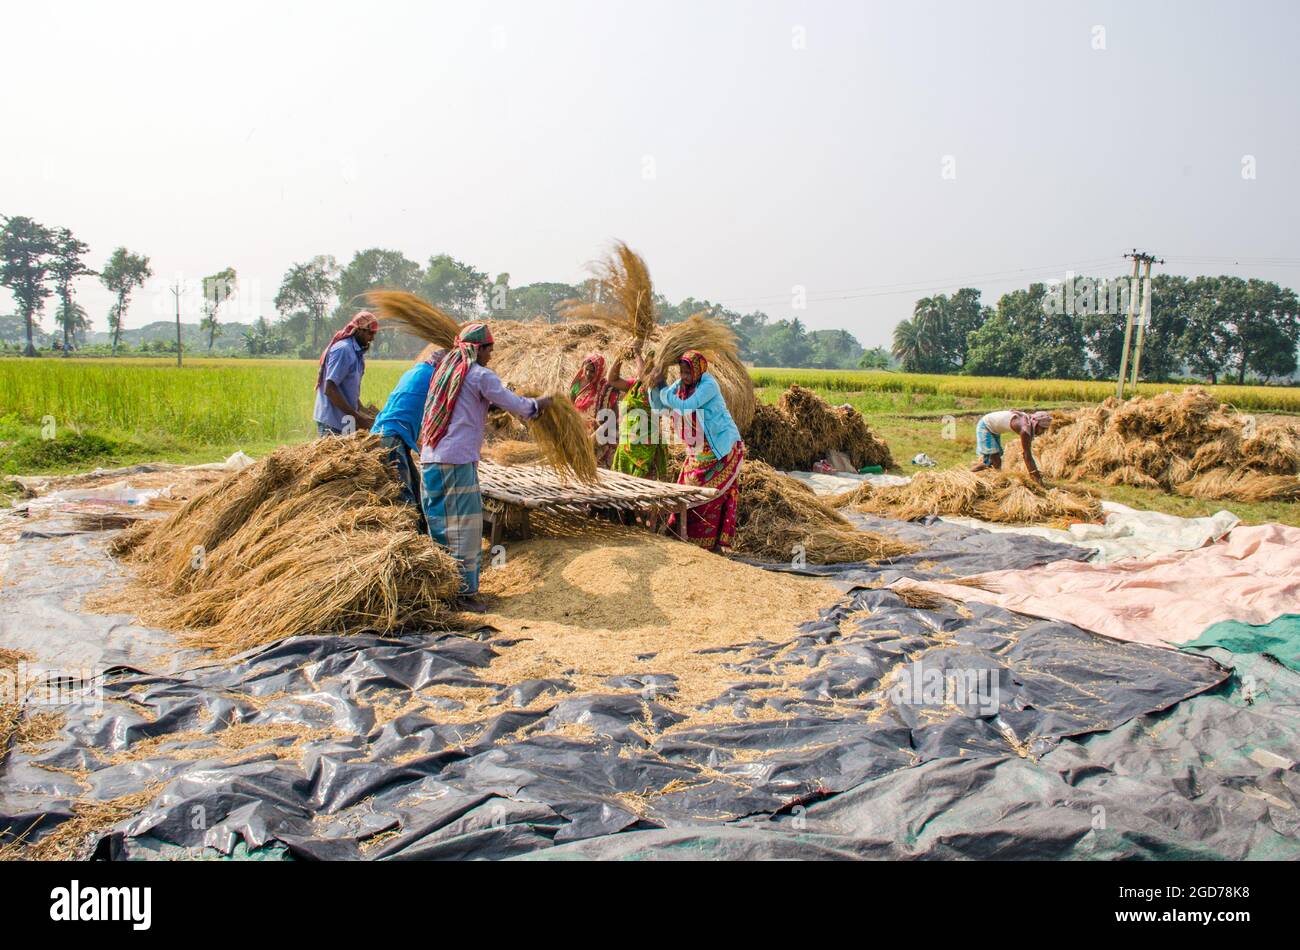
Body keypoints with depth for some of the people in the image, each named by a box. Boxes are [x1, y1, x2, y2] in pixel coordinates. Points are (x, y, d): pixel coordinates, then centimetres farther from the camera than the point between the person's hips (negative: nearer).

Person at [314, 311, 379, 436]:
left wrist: (364, 412, 8)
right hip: (332, 422, -9)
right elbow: (330, 389, -20)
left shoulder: (357, 352, 13)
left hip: (344, 420, 9)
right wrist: (357, 416, -19)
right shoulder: (343, 349, -14)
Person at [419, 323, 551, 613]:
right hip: (458, 459, -8)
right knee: (465, 525, -3)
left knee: (438, 522, 14)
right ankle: (465, 592, 0)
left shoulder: (445, 370, 19)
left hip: (429, 458, 8)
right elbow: (516, 405, -7)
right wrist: (539, 403, 10)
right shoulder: (480, 375, -6)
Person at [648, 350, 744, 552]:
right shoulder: (681, 386, 2)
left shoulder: (709, 386, -19)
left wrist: (663, 390, -22)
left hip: (721, 450, -7)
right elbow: (659, 407, 4)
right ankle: (686, 536, 15)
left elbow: (685, 407, -29)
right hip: (697, 451, 7)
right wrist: (654, 387, -14)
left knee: (715, 495, -4)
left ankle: (718, 542, 4)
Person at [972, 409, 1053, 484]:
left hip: (993, 429, 9)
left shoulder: (1029, 422, -4)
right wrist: (1037, 478, -24)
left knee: (996, 462, 13)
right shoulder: (1025, 429, -29)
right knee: (995, 463, -13)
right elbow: (1027, 456, -27)